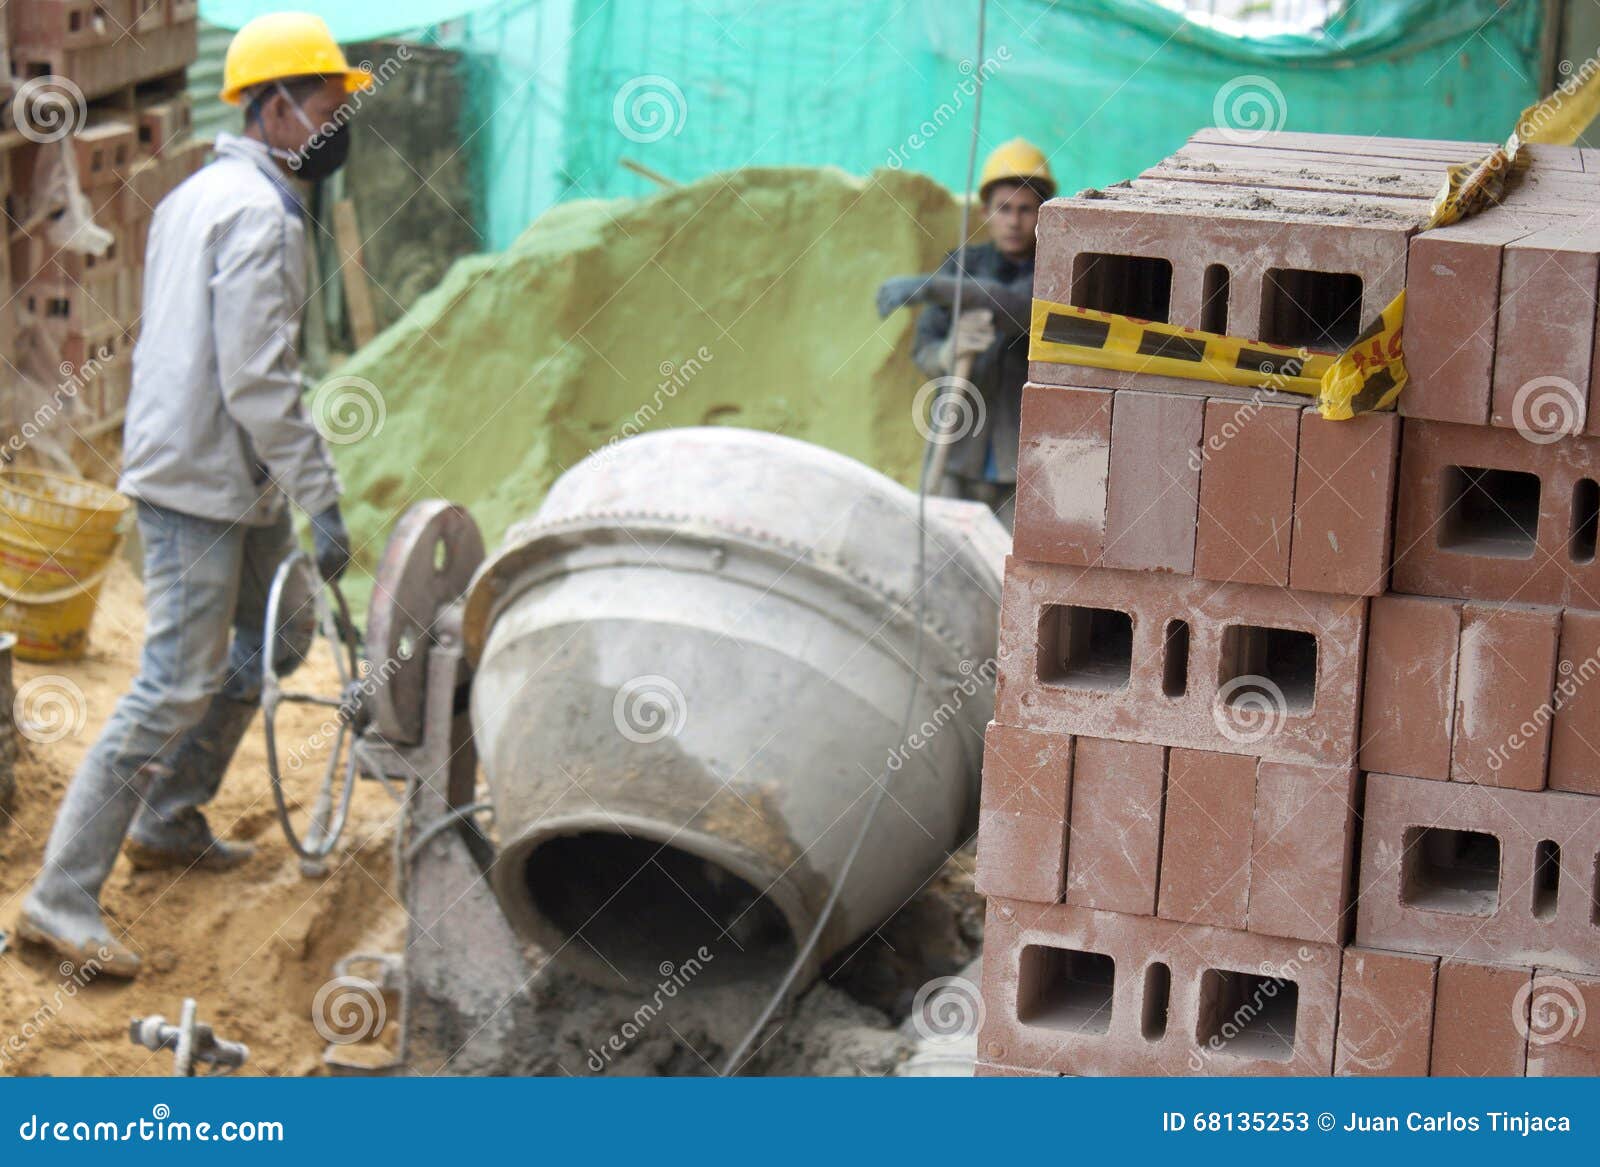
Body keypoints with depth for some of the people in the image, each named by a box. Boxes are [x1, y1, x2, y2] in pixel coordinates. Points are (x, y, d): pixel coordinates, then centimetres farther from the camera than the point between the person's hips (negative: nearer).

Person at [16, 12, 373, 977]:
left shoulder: (205, 192, 14)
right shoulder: (259, 213, -18)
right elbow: (258, 379, -24)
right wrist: (322, 498, -22)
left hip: (229, 474, 11)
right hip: (202, 481, -11)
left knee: (271, 638, 21)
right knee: (179, 684, -11)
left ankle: (170, 822, 31)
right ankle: (62, 898, -11)